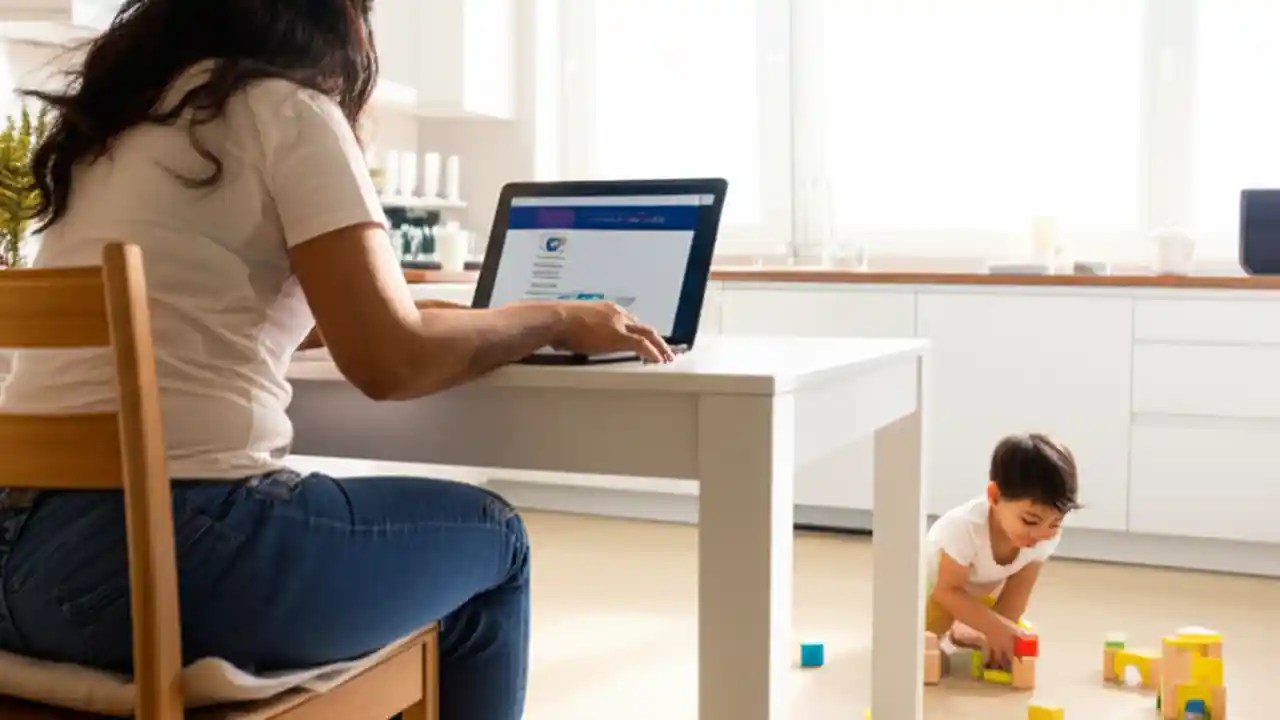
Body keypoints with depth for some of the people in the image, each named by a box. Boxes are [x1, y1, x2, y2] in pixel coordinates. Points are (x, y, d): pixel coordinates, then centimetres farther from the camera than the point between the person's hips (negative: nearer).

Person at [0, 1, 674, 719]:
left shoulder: (118, 113, 18)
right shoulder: (286, 107, -5)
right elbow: (390, 360, -14)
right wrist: (557, 318, 3)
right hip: (160, 547, -8)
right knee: (490, 537, 15)